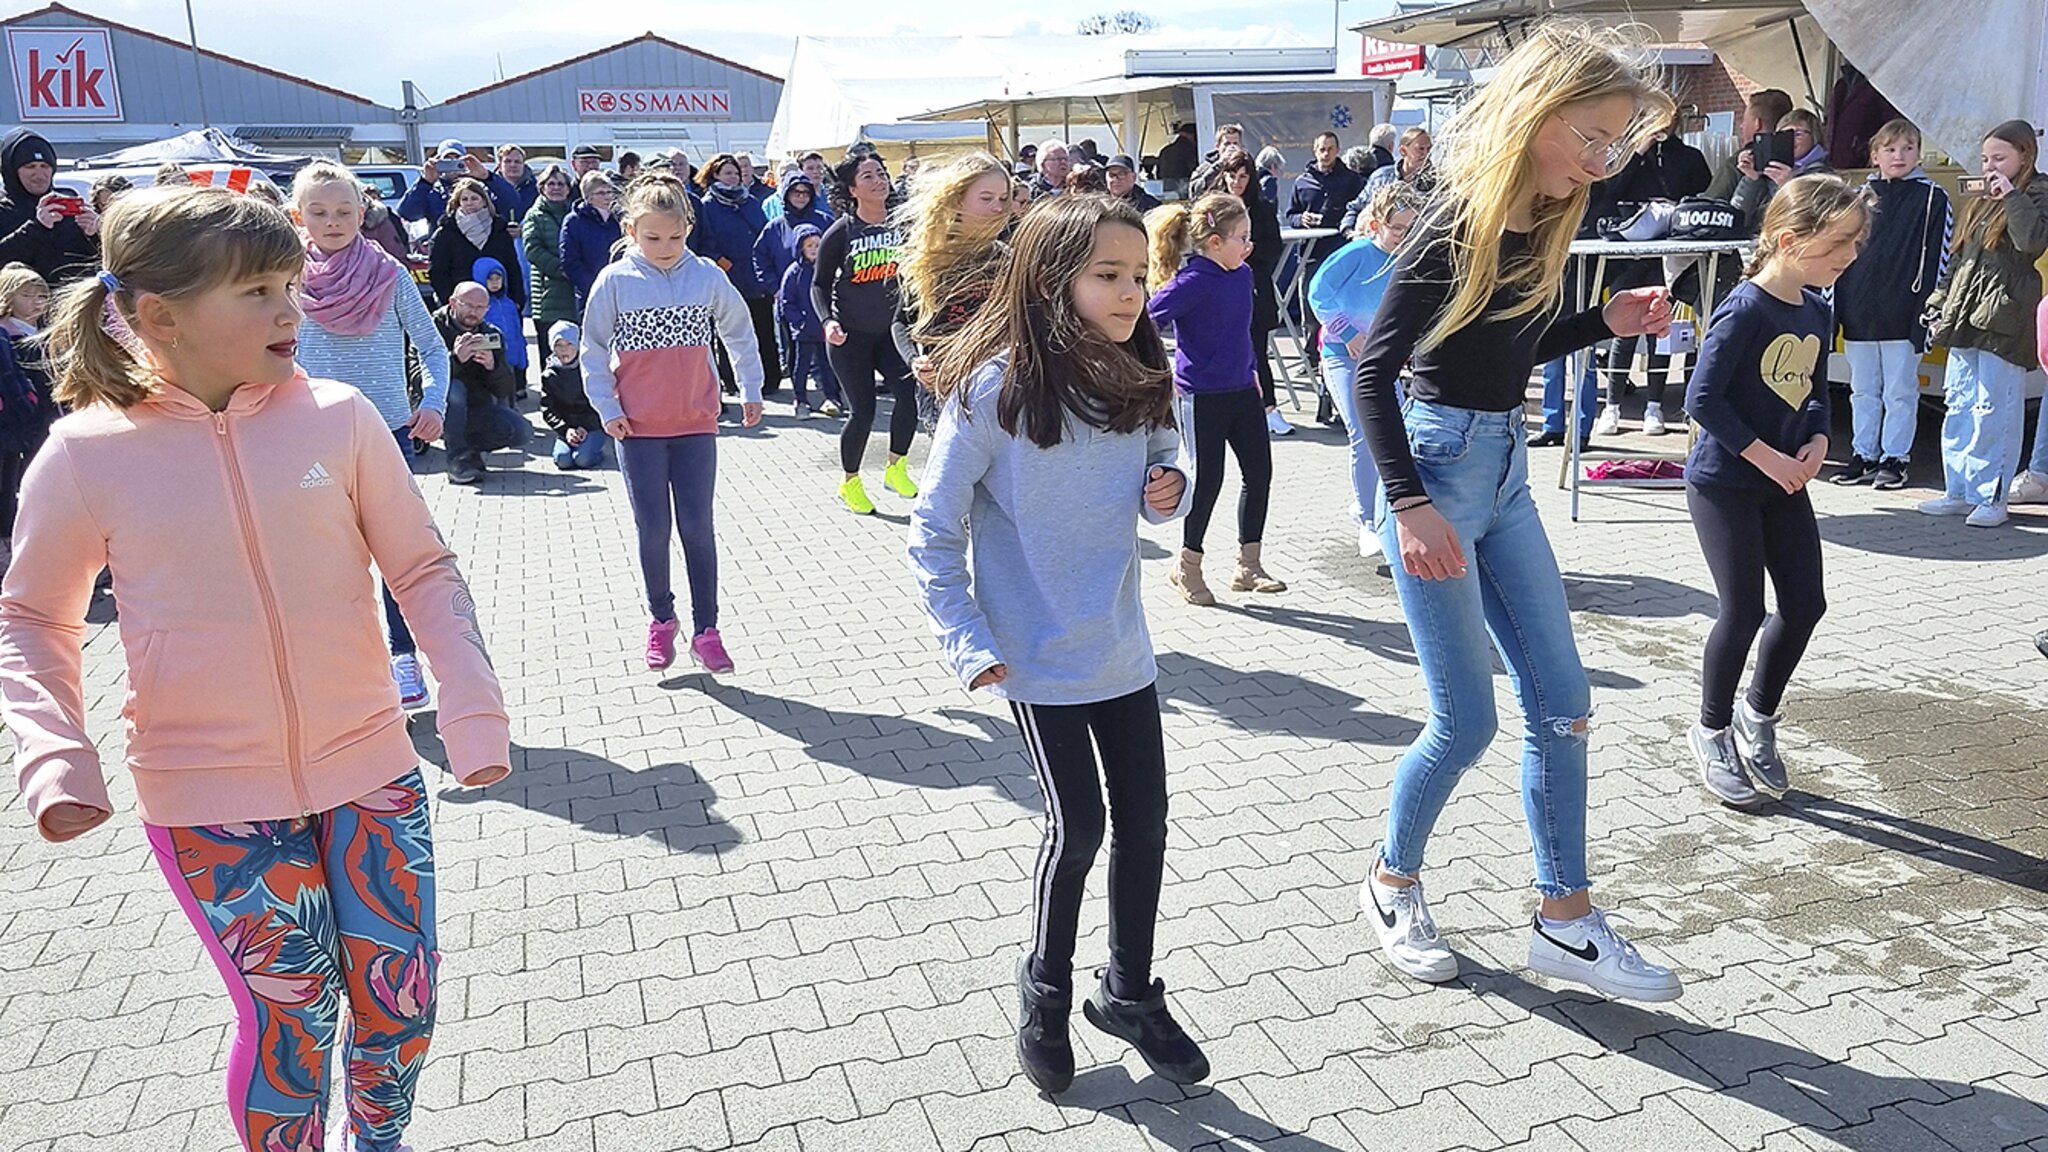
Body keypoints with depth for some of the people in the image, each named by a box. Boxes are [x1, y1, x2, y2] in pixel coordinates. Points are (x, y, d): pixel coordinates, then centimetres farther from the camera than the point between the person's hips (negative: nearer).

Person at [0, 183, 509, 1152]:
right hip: (209, 800, -1)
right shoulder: (85, 455, -8)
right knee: (289, 1014, 3)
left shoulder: (338, 417, -7)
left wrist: (473, 707, -11)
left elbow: (424, 568, -1)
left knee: (400, 993, 9)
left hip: (369, 769, 2)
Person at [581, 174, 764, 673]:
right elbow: (593, 350, 1)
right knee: (653, 530, 5)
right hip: (638, 427, 0)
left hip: (696, 423, 1)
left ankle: (705, 630, 10)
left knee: (697, 528, 2)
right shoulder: (614, 281, -6)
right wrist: (607, 408, -4)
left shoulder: (707, 276, -3)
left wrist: (751, 391, 11)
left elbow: (739, 331, 10)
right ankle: (661, 619, 25)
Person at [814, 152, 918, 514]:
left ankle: (895, 468, 10)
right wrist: (828, 320, -19)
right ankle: (849, 483, 20)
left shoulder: (902, 225, 1)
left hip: (891, 329, 3)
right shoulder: (841, 232, -9)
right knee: (863, 410, -2)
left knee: (909, 392, -14)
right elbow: (820, 284, -3)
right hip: (850, 334, -3)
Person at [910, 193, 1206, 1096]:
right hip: (1039, 657, -5)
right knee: (1077, 830, 2)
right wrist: (969, 647, -16)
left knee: (1145, 823, 10)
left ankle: (1129, 991, 32)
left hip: (1122, 649, 5)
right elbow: (933, 532, -12)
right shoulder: (995, 391, -17)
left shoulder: (1137, 382, 0)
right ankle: (1046, 990, 30)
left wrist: (1171, 491, -7)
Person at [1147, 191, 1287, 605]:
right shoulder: (1192, 282, -18)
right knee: (1208, 479, 1)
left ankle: (1248, 566, 19)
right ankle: (1187, 567, 20)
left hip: (1241, 390, 8)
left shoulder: (1242, 274, 6)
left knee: (1259, 471, 7)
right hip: (1202, 396, -8)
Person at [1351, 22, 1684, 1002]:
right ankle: (1392, 883, 24)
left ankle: (1564, 921, 20)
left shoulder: (1542, 222, 6)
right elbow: (1374, 369, -18)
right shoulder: (1459, 224, -17)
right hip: (1438, 467, -8)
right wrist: (1409, 505, -24)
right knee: (1466, 722, -2)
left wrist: (1607, 322, 3)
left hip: (1504, 470, 9)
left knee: (1560, 701, 8)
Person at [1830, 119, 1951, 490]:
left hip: (1901, 316, -4)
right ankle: (1863, 455, 20)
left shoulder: (1932, 198, 0)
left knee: (1899, 392, 3)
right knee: (1863, 391, 11)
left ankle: (1894, 458, 10)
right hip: (1858, 313, 4)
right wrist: (1834, 305, 11)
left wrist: (1928, 311, -9)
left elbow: (1938, 257, -3)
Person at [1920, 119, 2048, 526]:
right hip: (1966, 316, 7)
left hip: (2005, 320, -7)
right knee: (1960, 406, 9)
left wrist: (2012, 197, -16)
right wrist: (1941, 304, 17)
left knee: (1995, 410, -5)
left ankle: (1992, 497, 0)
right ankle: (1959, 491, 15)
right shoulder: (1981, 203, 19)